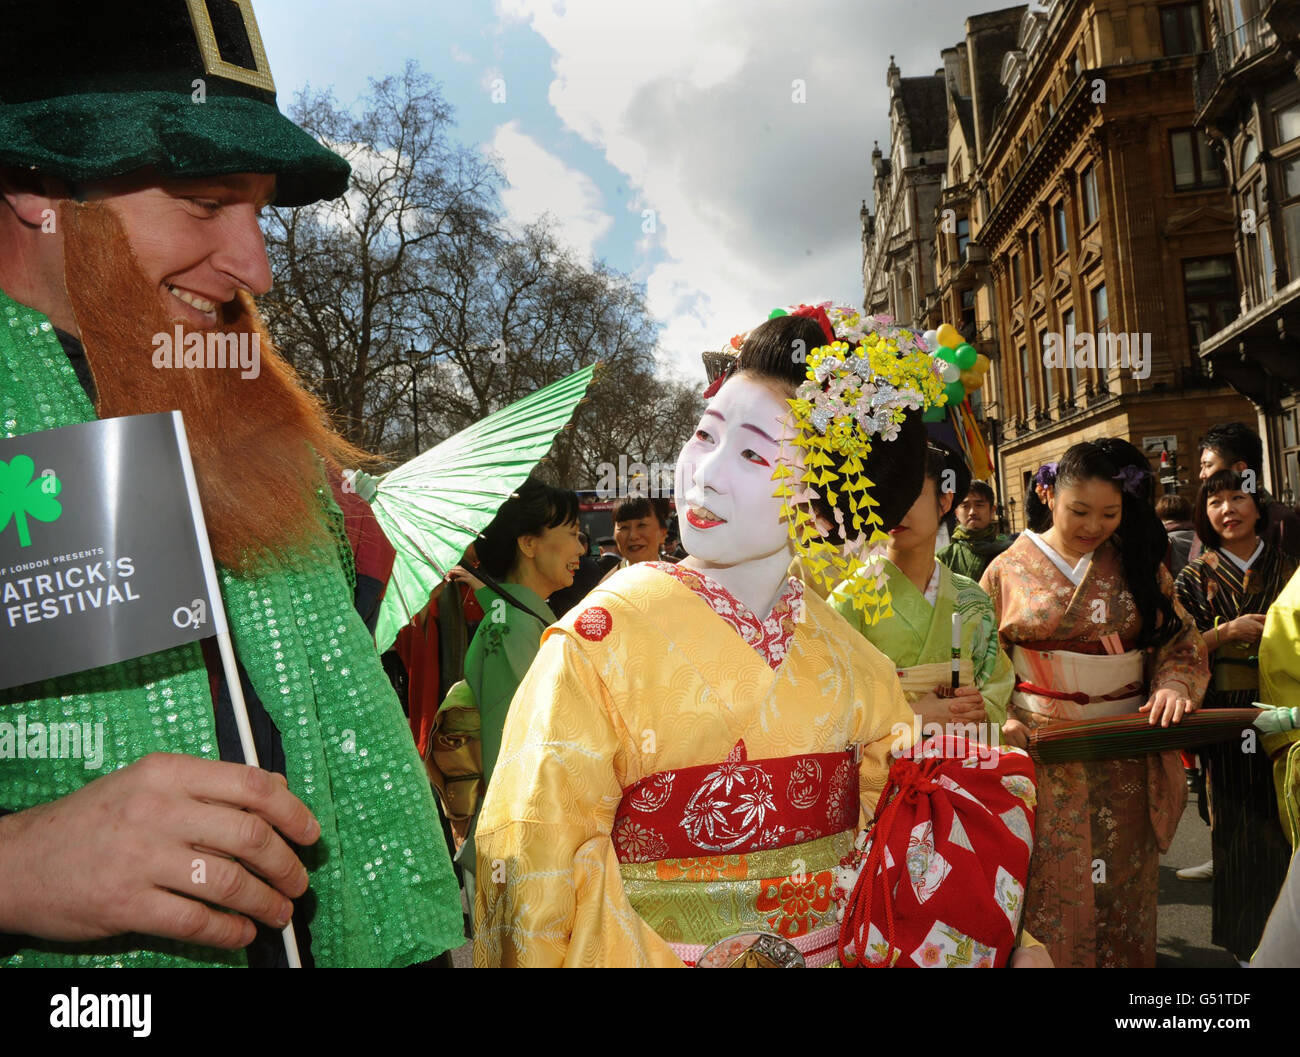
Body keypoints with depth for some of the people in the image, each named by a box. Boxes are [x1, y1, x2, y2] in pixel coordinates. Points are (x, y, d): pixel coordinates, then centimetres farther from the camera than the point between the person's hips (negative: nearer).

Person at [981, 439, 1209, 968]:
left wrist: (1174, 685, -14)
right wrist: (1000, 721, -15)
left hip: (1125, 764, 2)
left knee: (1121, 889, 11)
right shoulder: (1009, 570, 1)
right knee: (1048, 888, 4)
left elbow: (1183, 644, 7)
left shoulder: (1139, 565, 6)